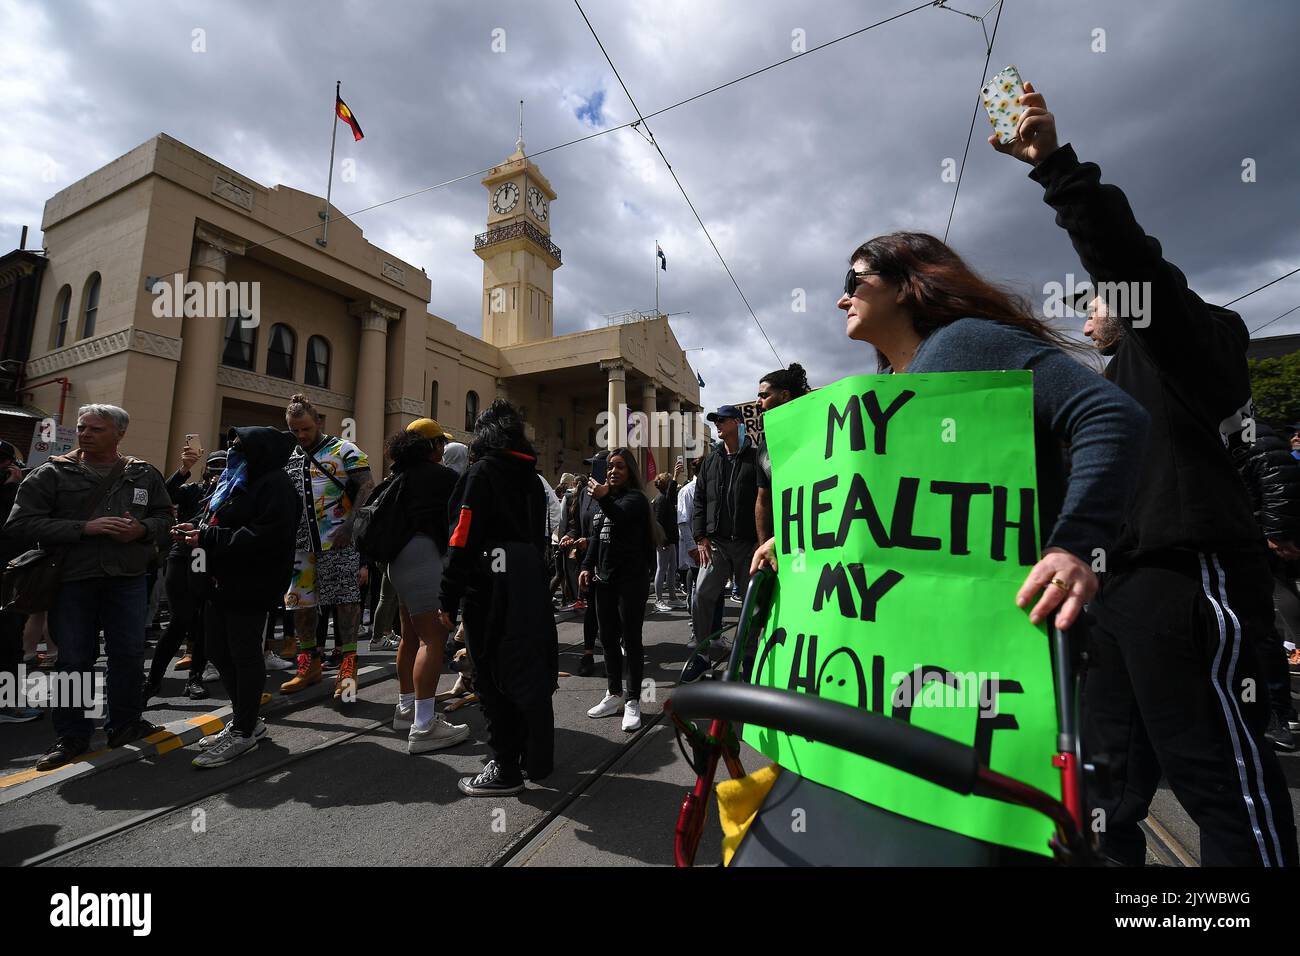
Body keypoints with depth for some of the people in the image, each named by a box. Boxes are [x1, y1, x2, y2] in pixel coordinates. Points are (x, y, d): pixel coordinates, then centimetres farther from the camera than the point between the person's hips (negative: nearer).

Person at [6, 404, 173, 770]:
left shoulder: (144, 475, 5)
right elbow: (21, 523, -7)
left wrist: (142, 528, -12)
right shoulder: (51, 474, -1)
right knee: (74, 659, 7)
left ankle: (125, 723, 27)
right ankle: (72, 735, 23)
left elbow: (164, 516, 11)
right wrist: (83, 527, -19)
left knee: (129, 654, 9)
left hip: (128, 579, 2)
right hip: (72, 580, -1)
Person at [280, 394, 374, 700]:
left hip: (339, 541, -6)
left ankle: (347, 667, 6)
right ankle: (310, 665, 27)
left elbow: (367, 488, -10)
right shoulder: (287, 459, 16)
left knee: (345, 601, -3)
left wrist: (349, 526, -18)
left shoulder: (343, 450, -2)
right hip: (301, 543, 6)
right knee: (300, 603, 11)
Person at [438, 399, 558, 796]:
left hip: (493, 590, -7)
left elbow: (463, 539, -16)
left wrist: (449, 598, -13)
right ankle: (537, 759, 29)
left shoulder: (482, 472, -9)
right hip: (531, 585, 7)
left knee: (495, 678, 4)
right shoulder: (530, 476, 12)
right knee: (530, 670, 16)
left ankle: (506, 769, 14)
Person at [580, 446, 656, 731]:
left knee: (630, 639, -2)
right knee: (608, 638, 11)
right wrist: (587, 566, 10)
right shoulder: (605, 500, 16)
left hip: (631, 579, -7)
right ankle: (614, 695, 24)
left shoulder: (635, 498, -6)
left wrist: (603, 499, -46)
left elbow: (620, 516, -28)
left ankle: (633, 702, 9)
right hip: (604, 579, 7)